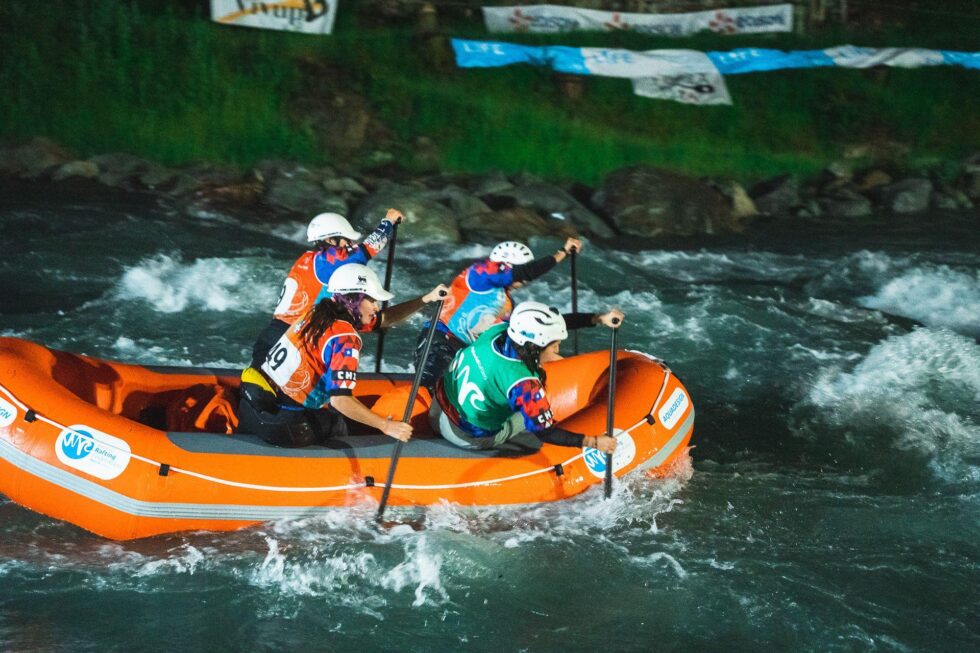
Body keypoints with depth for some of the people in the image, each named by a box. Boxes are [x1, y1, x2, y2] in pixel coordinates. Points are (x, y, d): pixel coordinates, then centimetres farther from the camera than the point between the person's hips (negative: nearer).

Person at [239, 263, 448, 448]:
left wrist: (426, 299, 15)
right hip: (282, 423, -7)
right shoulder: (344, 339, -17)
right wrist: (385, 426, -16)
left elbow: (385, 318, 20)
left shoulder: (321, 314, 9)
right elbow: (340, 400, -23)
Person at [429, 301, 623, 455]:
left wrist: (599, 319, -8)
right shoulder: (522, 384, -33)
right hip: (467, 436, -7)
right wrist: (592, 442, -20)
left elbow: (553, 323, -3)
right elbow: (545, 433, -25)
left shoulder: (501, 330, -15)